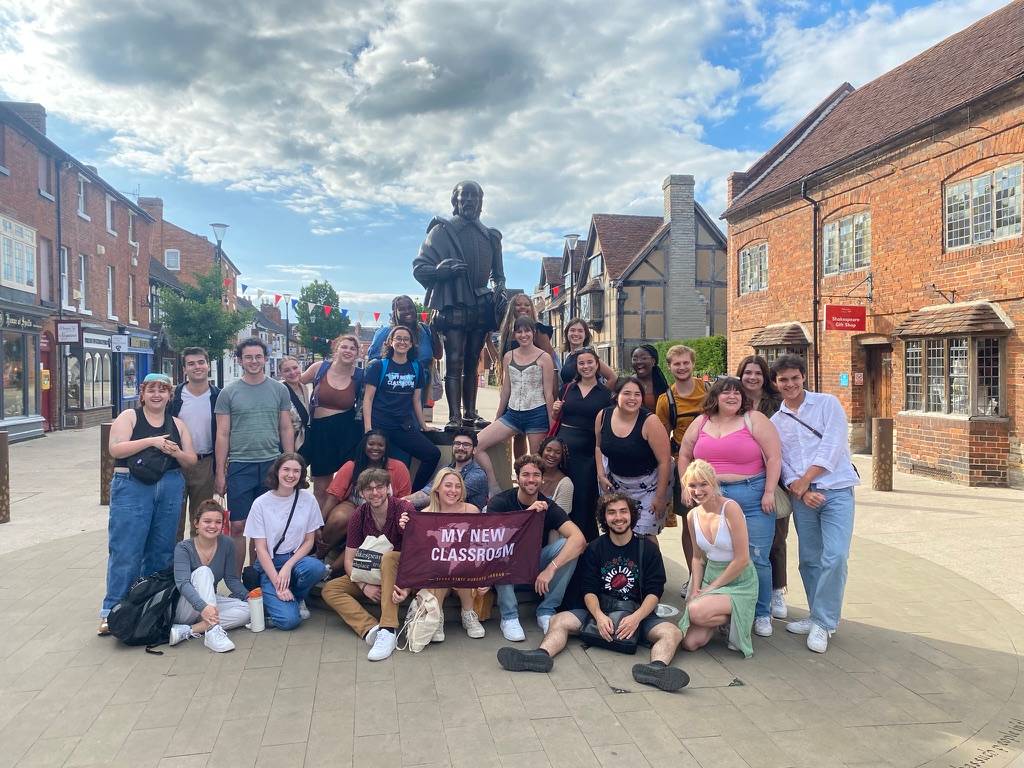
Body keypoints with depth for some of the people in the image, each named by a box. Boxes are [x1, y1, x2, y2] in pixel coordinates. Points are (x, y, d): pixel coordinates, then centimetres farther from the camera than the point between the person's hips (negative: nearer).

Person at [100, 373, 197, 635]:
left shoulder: (177, 424, 14)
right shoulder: (128, 417, 4)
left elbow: (191, 460, 12)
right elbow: (115, 449, -10)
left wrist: (176, 453, -9)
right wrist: (151, 441, -18)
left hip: (170, 490, 4)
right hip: (132, 488, -4)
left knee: (162, 551, 8)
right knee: (126, 551, -6)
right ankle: (112, 610, 2)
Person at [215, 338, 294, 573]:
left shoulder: (279, 390, 7)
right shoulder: (229, 392, 3)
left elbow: (286, 429, 9)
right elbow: (222, 434, 3)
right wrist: (220, 473, 0)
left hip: (272, 465, 1)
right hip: (239, 466, -1)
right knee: (238, 526, -1)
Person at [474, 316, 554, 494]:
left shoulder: (544, 358, -3)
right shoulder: (508, 357, 10)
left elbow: (548, 393, -3)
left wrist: (552, 425, -4)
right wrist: (498, 418, 19)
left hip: (537, 414, -4)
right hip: (512, 413, 5)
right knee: (475, 445, -8)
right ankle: (494, 488, -1)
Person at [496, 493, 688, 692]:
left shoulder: (648, 548, 5)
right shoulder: (595, 548, 8)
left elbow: (654, 592, -2)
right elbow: (589, 590, 0)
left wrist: (636, 618, -21)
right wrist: (599, 616, -21)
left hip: (638, 614, -1)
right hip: (599, 611, 2)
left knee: (673, 632, -29)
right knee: (558, 621, -20)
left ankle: (657, 667, -56)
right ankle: (543, 655, -46)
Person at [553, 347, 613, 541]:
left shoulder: (605, 393, 2)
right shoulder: (568, 389, 11)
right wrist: (556, 410, 1)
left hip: (589, 451, -3)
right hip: (564, 446, 3)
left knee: (584, 497, 0)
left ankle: (587, 541, 13)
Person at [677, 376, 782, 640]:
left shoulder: (754, 420, -2)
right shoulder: (701, 423, 10)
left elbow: (773, 457, -6)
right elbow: (684, 455, 17)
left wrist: (769, 492, -10)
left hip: (752, 498, -3)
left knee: (756, 559, -1)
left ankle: (761, 614, 15)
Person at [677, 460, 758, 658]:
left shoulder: (730, 508, -18)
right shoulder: (692, 516, 1)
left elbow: (742, 559, -18)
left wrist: (712, 587, -11)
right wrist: (695, 589, -2)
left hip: (739, 582, -6)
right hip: (709, 576, 6)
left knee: (697, 611, -30)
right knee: (690, 643, -9)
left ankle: (738, 617, -1)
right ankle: (725, 617, 18)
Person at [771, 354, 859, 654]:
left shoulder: (827, 404, 2)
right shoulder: (775, 422, 13)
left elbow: (832, 446, -8)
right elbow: (779, 461, 7)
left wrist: (805, 480, -9)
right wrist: (799, 490, -10)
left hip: (836, 491, -4)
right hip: (802, 496, 4)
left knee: (835, 557, -14)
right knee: (810, 560, 8)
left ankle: (822, 622, -2)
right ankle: (820, 618, 23)